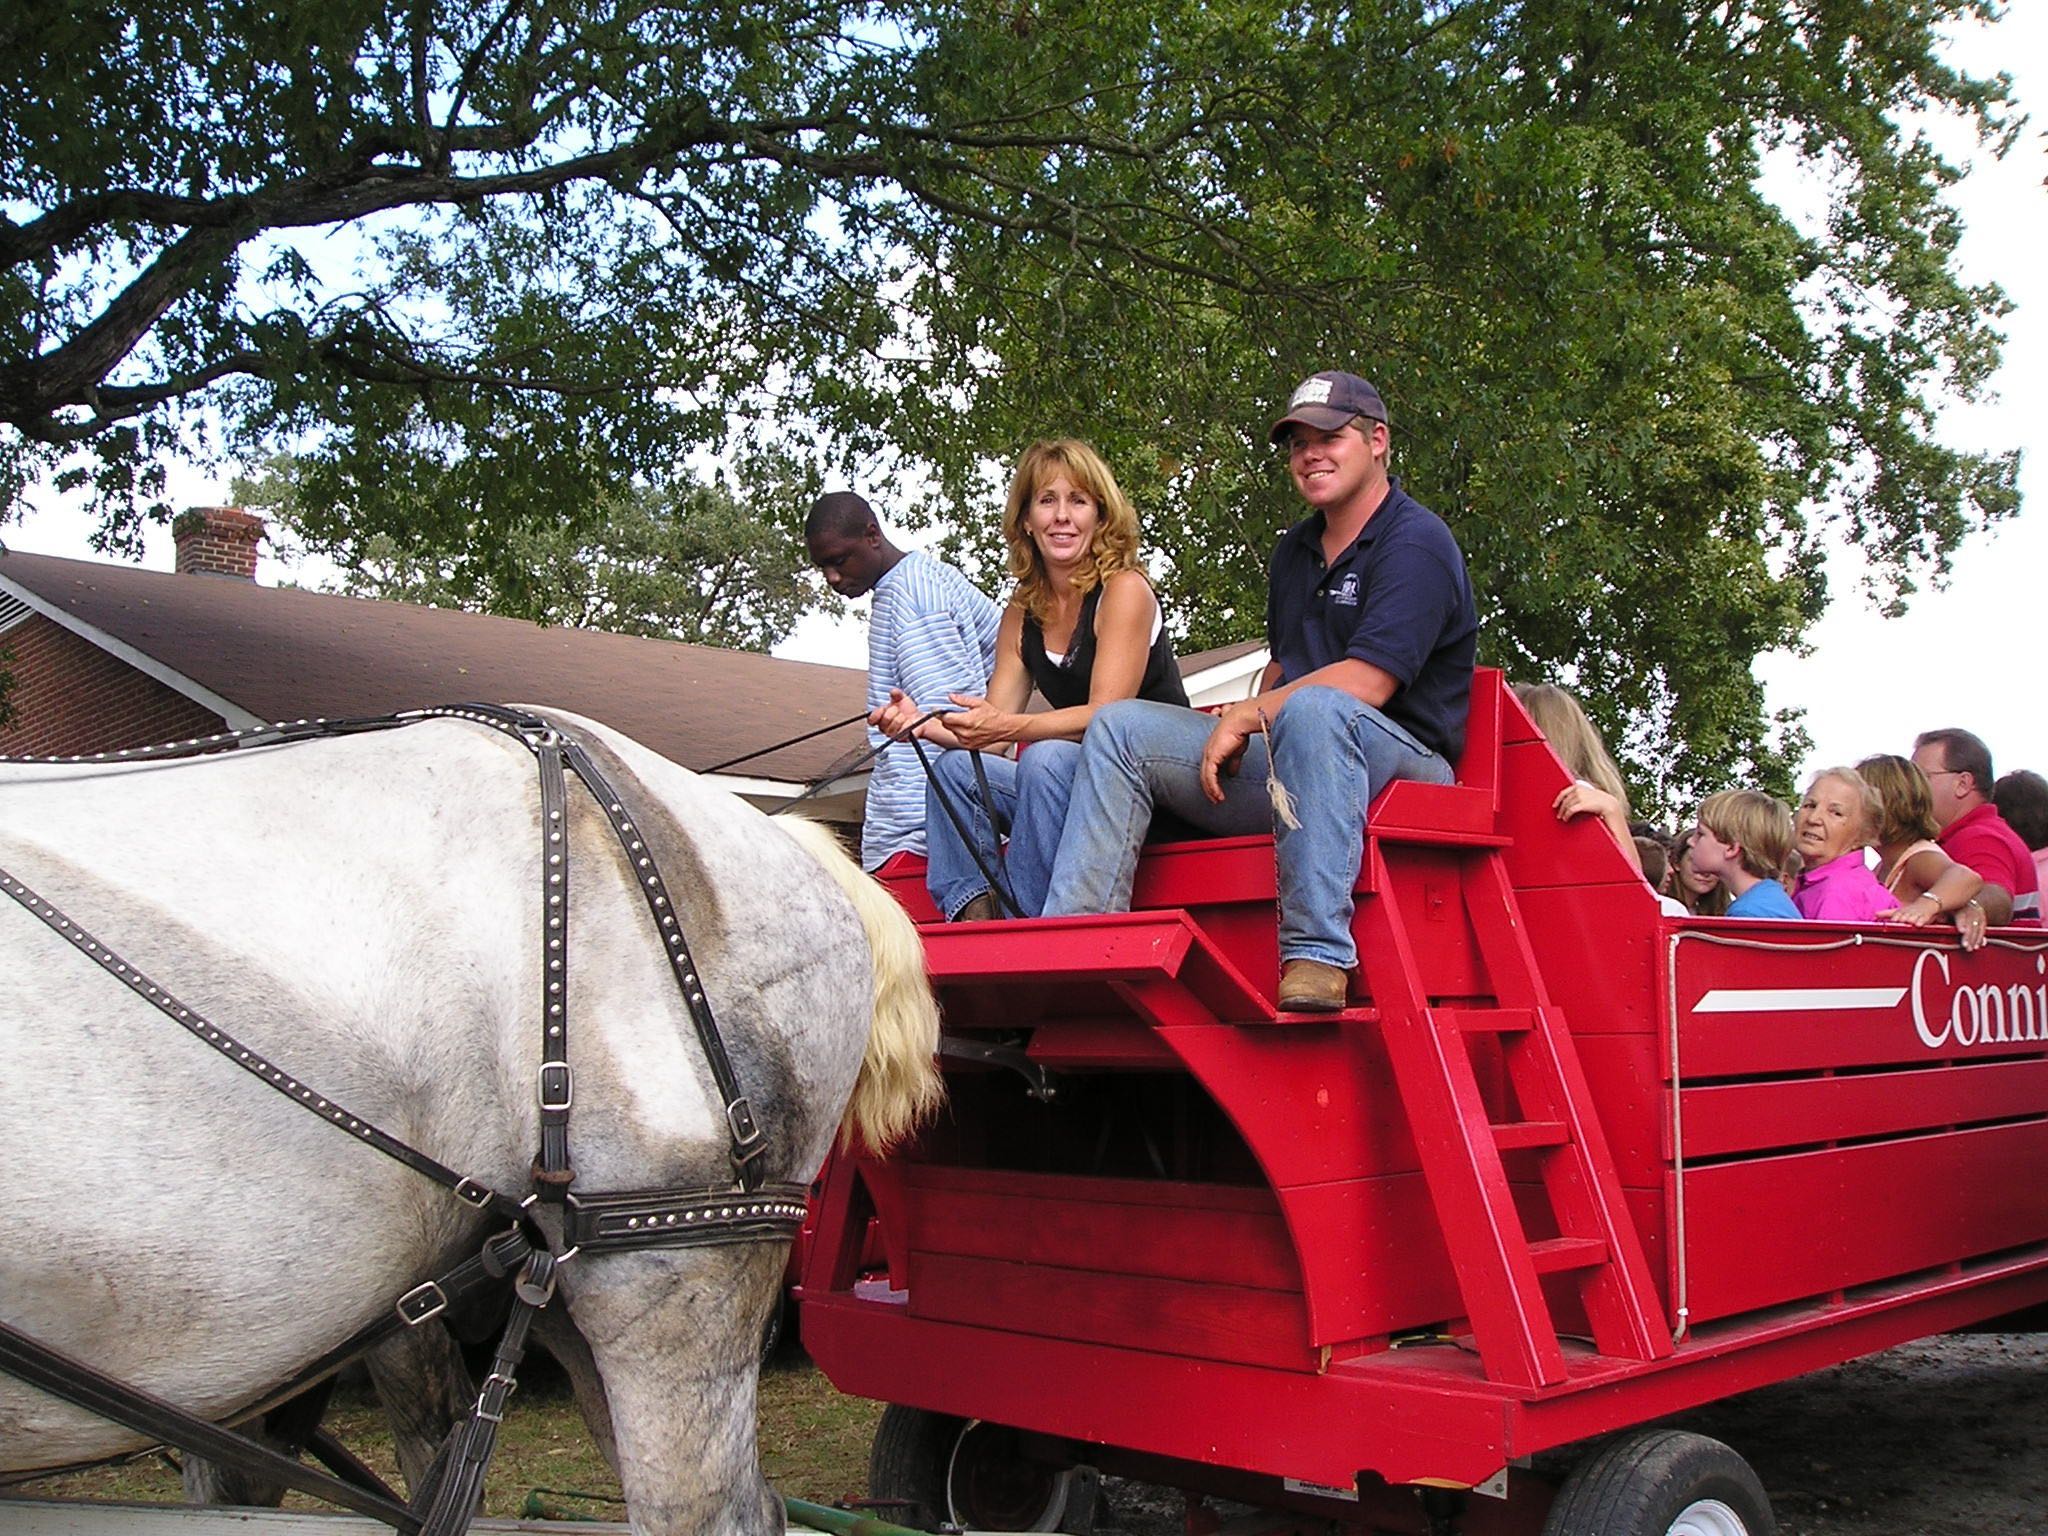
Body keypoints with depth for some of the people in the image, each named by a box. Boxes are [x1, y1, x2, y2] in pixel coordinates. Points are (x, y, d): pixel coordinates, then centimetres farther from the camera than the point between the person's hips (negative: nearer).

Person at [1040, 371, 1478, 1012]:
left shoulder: (1416, 543, -7)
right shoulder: (1294, 551, 21)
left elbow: (1364, 683, -19)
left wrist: (1244, 718, -12)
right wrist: (1245, 728, 9)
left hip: (1397, 759, -8)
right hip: (1286, 766, 8)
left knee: (1314, 709, -41)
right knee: (1119, 728, -4)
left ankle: (1317, 956, -46)